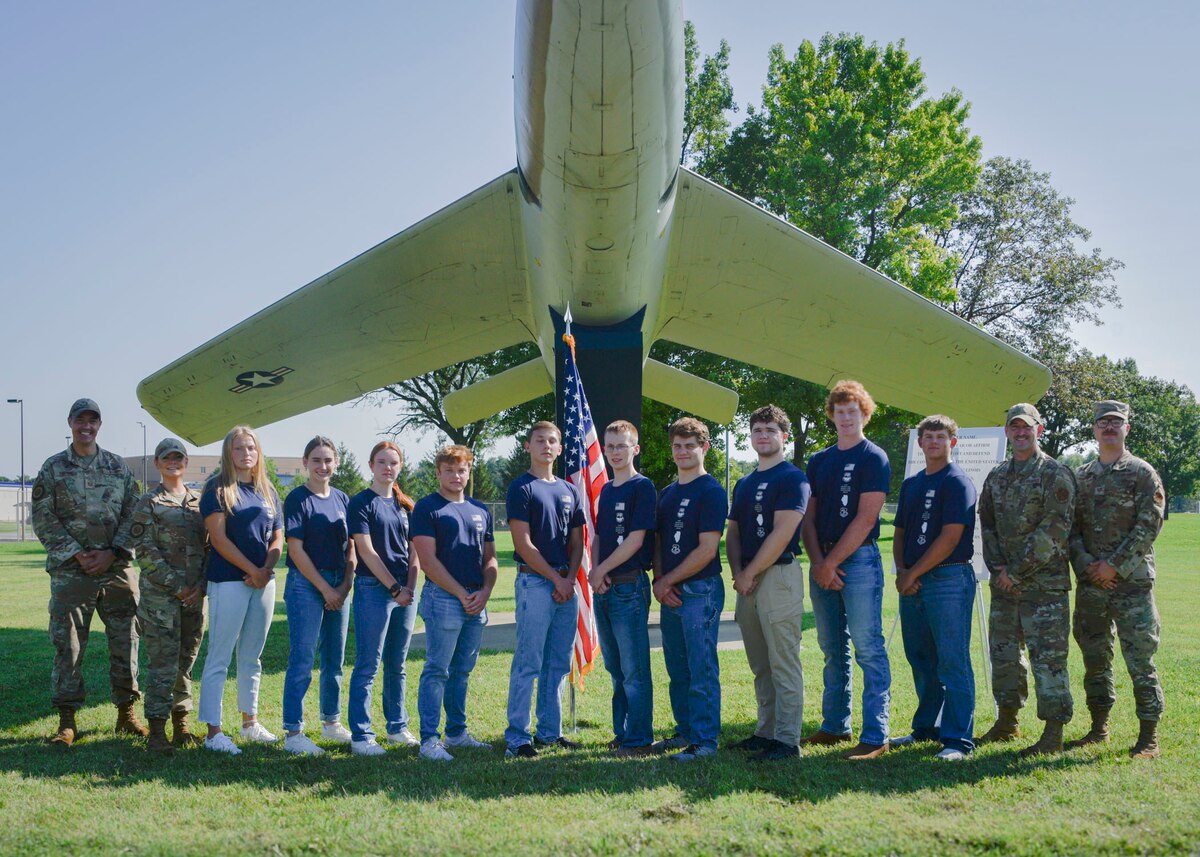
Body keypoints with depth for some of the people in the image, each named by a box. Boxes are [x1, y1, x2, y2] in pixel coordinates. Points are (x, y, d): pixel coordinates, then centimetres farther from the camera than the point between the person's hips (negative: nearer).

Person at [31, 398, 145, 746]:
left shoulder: (118, 467, 10)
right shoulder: (53, 468, 4)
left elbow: (133, 515, 6)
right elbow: (43, 519, -1)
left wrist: (112, 553, -7)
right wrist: (76, 555, -10)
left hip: (117, 569, 2)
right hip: (70, 571, -2)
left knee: (125, 640, 5)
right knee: (67, 645, -1)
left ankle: (126, 712, 18)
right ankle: (67, 720, 7)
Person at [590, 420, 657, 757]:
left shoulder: (642, 487, -7)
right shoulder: (605, 490, 16)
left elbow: (636, 539, -14)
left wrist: (603, 570, -10)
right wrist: (594, 570, 0)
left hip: (630, 587, -8)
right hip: (603, 589, 8)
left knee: (634, 670, -4)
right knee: (615, 668, 14)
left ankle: (638, 739, 1)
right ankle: (622, 732, 22)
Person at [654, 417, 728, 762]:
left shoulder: (711, 492, -8)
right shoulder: (667, 494, 16)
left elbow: (707, 550, -14)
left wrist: (668, 580, -9)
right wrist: (658, 582, 0)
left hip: (700, 590, -8)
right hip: (670, 594, 8)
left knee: (702, 670, -4)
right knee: (677, 671, 13)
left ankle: (705, 740, 1)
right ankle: (685, 731, 24)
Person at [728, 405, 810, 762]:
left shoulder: (793, 478, -6)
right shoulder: (744, 484, 19)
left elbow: (782, 533, -14)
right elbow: (732, 532, 18)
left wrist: (749, 573, -12)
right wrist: (737, 572, 0)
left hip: (779, 575, -8)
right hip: (747, 581, 8)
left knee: (784, 663, -6)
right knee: (760, 666, 12)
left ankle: (787, 739, -3)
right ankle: (766, 731, 19)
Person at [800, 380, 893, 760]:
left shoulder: (873, 459, -3)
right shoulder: (819, 461, 15)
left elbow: (865, 519, -11)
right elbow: (809, 517, 11)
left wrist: (832, 562, -13)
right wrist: (817, 561, -4)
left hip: (859, 560, -6)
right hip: (822, 562, 6)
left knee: (868, 647, -8)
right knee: (832, 649, 12)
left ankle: (875, 736, -7)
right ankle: (835, 725, 21)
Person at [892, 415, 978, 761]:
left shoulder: (957, 482, -5)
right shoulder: (911, 484, 18)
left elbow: (949, 538, -13)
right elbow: (900, 532, 19)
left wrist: (912, 574, -10)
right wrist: (901, 570, 1)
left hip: (949, 579, -8)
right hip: (913, 583, 8)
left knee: (953, 662, -7)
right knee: (920, 660, 14)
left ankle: (957, 739, -4)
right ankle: (926, 728, 25)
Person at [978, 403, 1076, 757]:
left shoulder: (1055, 474, -6)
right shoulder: (996, 477, 14)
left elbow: (1055, 530, -13)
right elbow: (986, 525, 14)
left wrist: (1018, 571, -14)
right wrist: (998, 568, -2)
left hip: (1044, 584, -7)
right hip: (1004, 583, 7)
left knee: (1048, 657, -6)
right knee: (1003, 653, 13)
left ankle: (1053, 734, -1)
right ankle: (1007, 722, 26)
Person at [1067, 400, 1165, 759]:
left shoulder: (1142, 473, 0)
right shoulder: (1081, 477, 13)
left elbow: (1149, 526, -8)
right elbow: (1071, 527, 10)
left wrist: (1114, 565, -12)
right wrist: (1086, 565, -6)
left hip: (1132, 580, -5)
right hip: (1090, 582, 5)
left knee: (1140, 659, -5)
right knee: (1095, 657, 11)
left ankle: (1149, 736, 3)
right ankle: (1099, 727, 22)